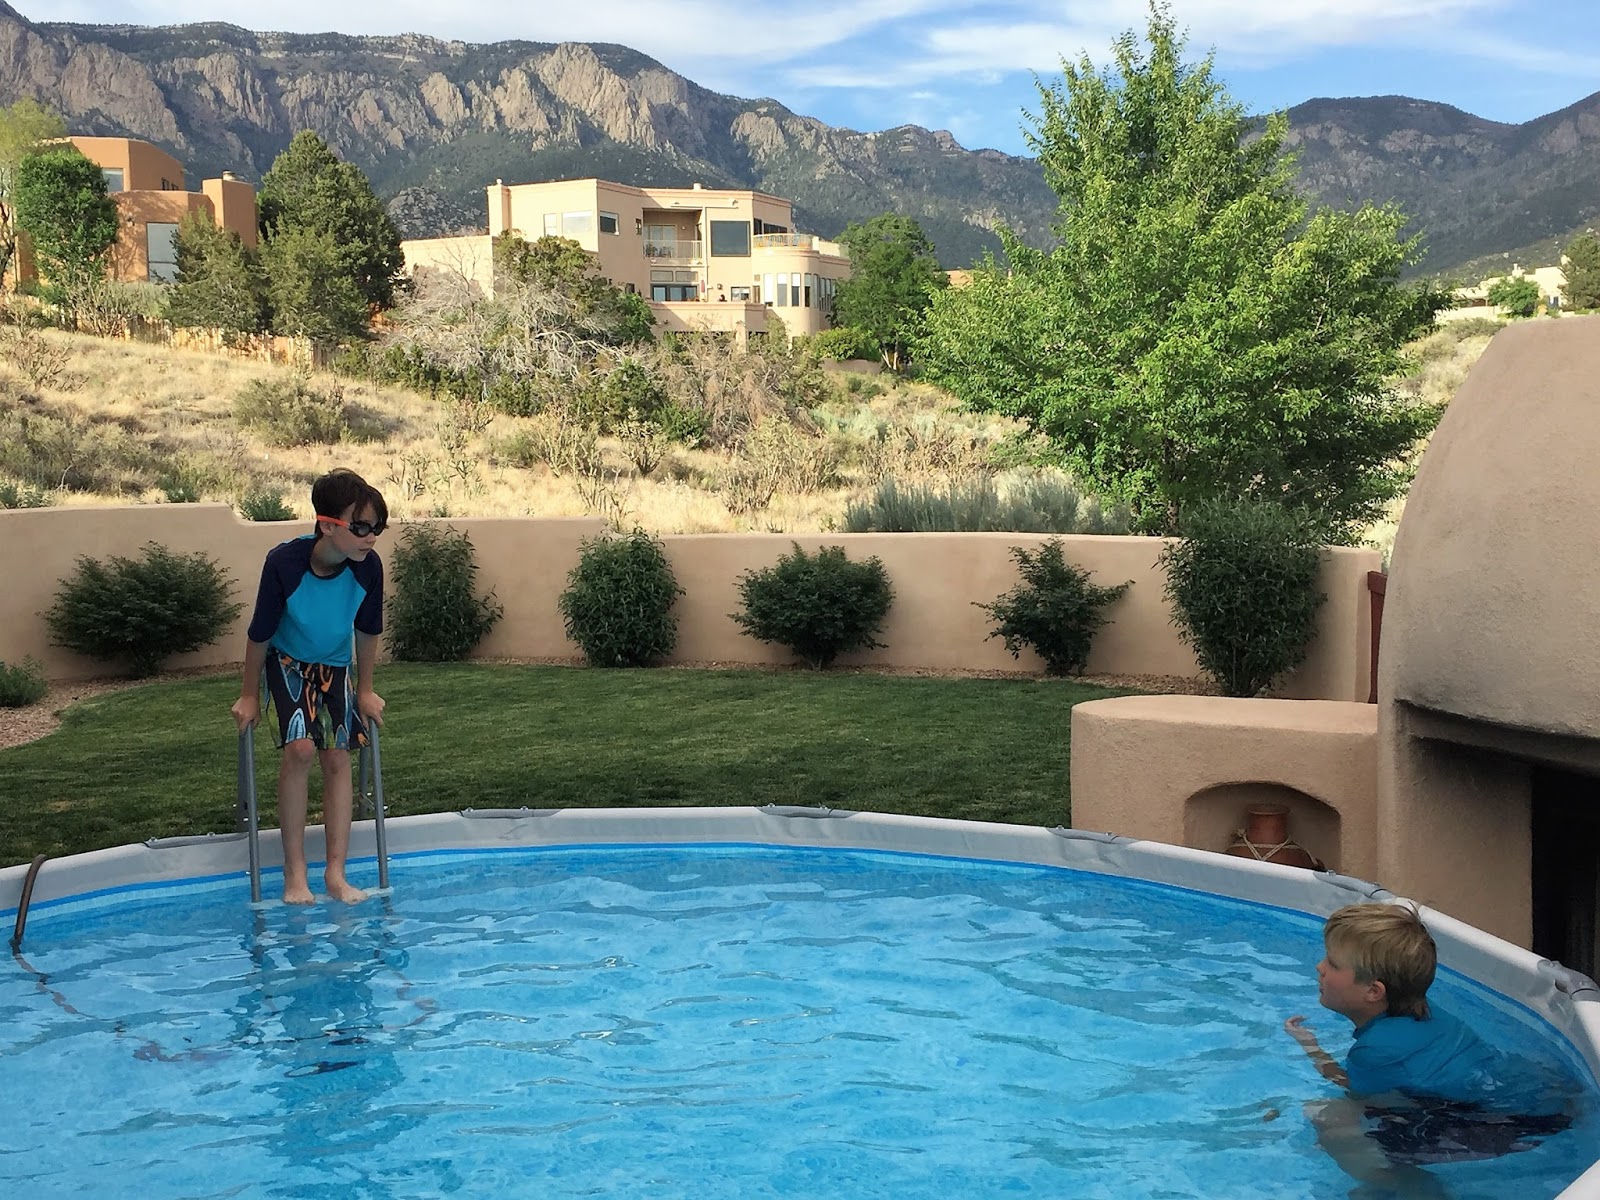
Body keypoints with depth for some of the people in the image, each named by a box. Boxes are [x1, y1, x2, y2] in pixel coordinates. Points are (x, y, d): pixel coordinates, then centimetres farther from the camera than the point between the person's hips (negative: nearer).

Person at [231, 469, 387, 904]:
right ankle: (294, 870, -10)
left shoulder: (368, 567, -24)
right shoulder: (284, 562, -32)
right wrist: (249, 696, -7)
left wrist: (365, 690, 4)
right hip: (288, 661, -3)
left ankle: (336, 872, 0)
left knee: (337, 756, -5)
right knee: (301, 748, -20)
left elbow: (367, 632, -5)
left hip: (335, 665, 3)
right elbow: (260, 634, -18)